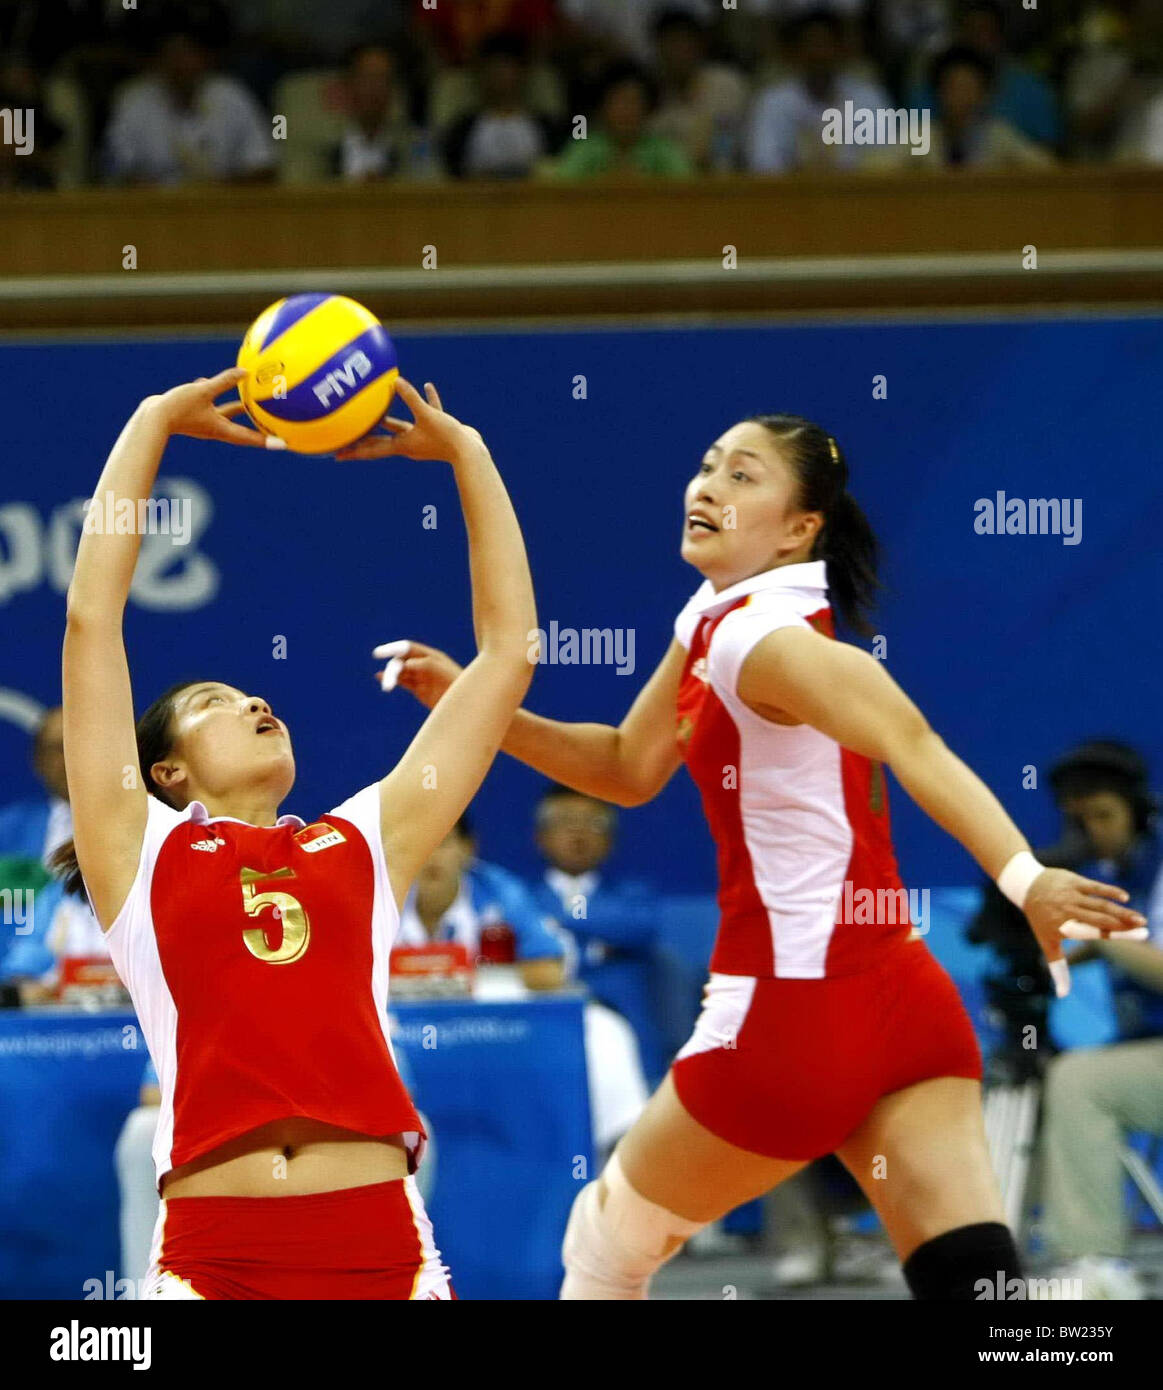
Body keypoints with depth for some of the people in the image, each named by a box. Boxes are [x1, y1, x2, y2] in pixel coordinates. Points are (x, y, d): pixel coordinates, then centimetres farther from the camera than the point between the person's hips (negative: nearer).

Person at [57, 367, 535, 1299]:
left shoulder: (364, 844, 21)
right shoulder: (139, 850, 15)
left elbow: (509, 647, 24)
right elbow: (92, 619, 11)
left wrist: (463, 451, 25)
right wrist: (154, 424, 16)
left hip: (381, 1246, 3)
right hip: (215, 1252, -2)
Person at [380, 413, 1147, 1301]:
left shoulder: (761, 637, -15)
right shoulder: (710, 624, 13)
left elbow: (911, 745, -31)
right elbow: (629, 769, 25)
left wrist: (1021, 875, -46)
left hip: (794, 1011, -8)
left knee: (609, 1237, 14)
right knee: (972, 1276, -4)